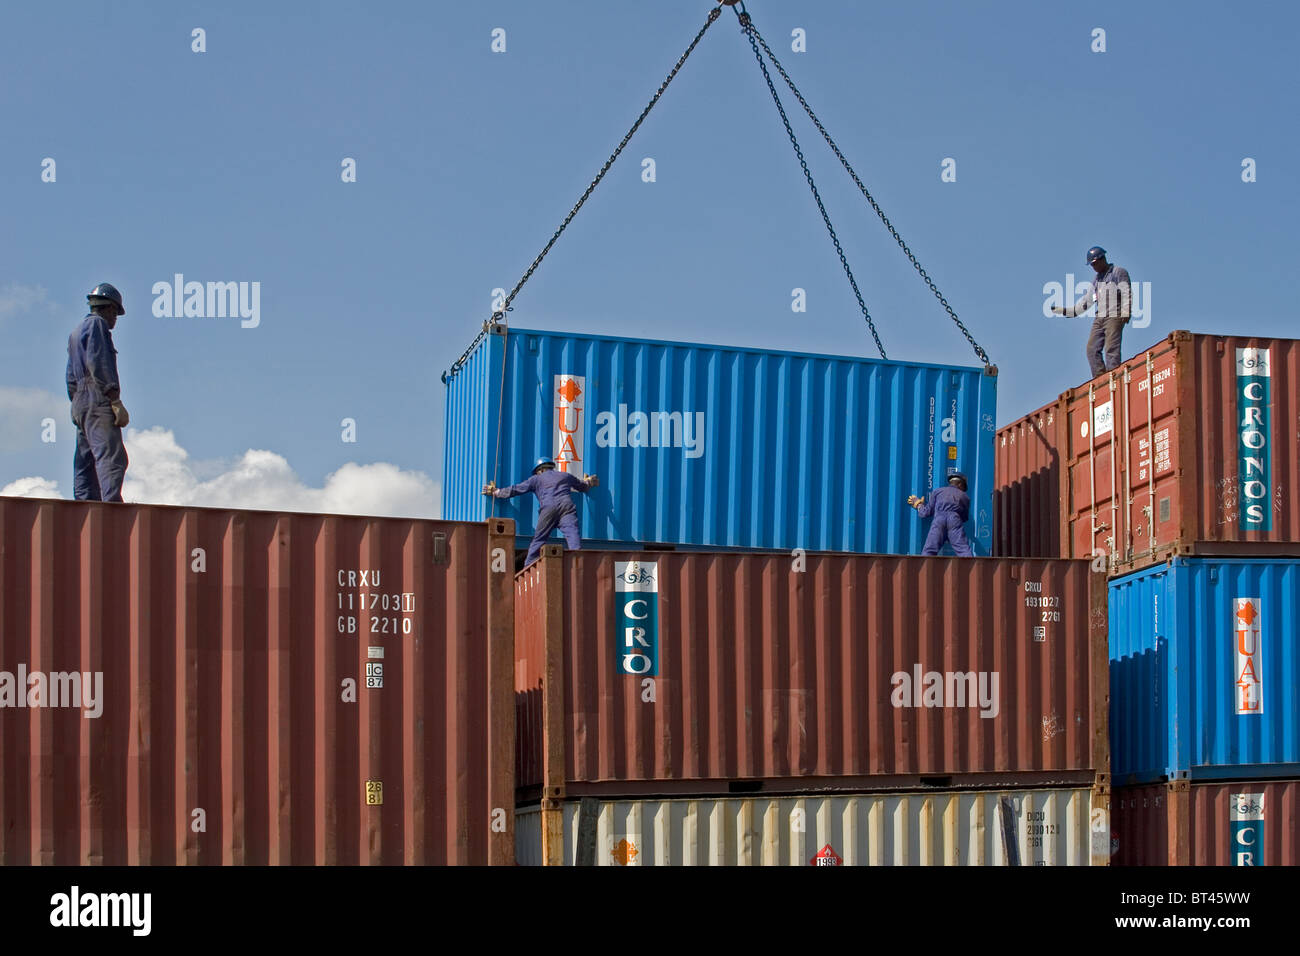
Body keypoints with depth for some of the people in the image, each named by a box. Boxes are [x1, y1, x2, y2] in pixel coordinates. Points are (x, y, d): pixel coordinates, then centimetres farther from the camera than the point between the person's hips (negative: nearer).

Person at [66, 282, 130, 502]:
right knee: (111, 457, -21)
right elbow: (98, 363, -13)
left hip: (80, 404, 10)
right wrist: (116, 402, -17)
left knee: (86, 464, 4)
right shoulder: (97, 324, 0)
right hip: (98, 401, -10)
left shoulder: (76, 332, 29)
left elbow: (71, 378, 26)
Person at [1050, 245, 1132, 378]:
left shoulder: (1118, 273, 3)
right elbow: (1086, 301, 26)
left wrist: (1125, 312, -19)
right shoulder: (1097, 280, 25)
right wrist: (1061, 310, 22)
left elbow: (1126, 293, -6)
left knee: (1111, 349, -16)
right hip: (1099, 318, 8)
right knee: (1092, 349, -2)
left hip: (1114, 317, -8)